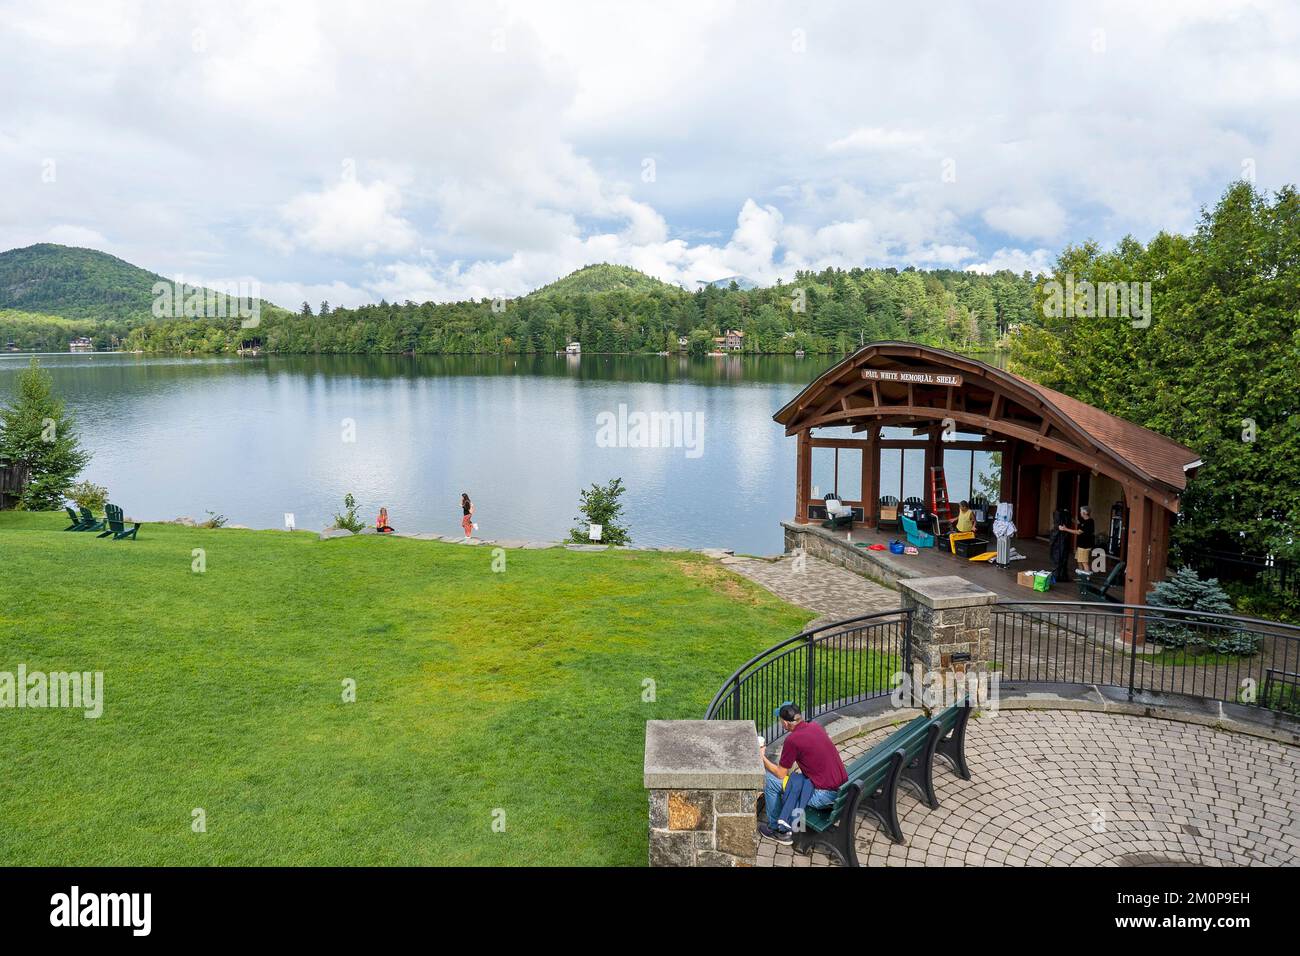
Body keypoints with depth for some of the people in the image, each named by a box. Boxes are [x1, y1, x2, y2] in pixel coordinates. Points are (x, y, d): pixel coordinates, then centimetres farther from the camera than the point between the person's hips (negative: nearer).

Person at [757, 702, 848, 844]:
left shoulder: (792, 739, -16)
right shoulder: (816, 726, 6)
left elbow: (781, 774, -4)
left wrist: (763, 757, 10)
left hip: (825, 795, -8)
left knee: (770, 779, 3)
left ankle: (777, 829, 18)